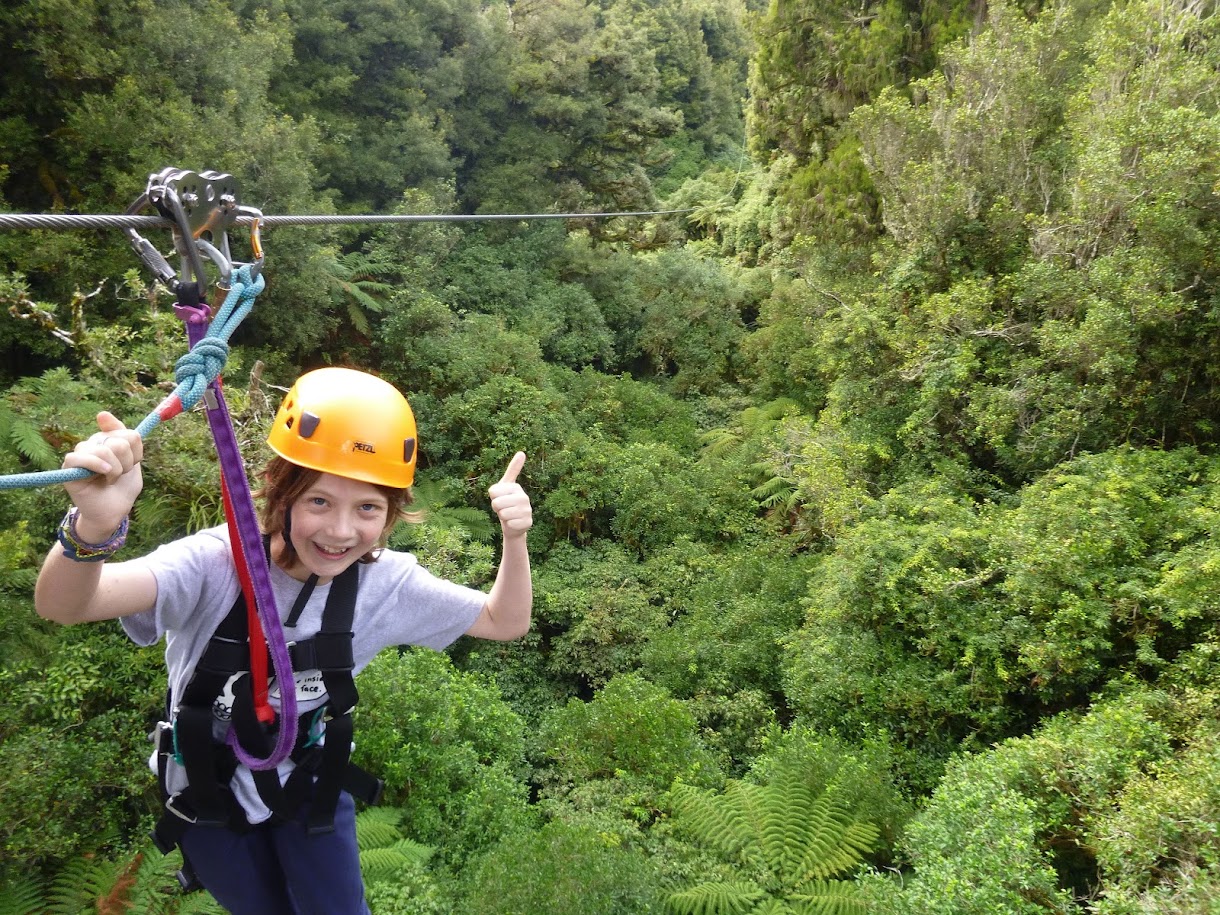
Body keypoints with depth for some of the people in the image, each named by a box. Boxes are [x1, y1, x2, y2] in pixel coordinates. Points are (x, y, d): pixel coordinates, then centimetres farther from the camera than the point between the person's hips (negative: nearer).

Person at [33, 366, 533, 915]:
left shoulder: (385, 581, -20)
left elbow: (505, 623, -13)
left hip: (311, 788, 2)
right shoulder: (215, 563, -31)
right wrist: (93, 528, -68)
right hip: (208, 794, -1)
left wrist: (514, 540, -32)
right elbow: (61, 606, -45)